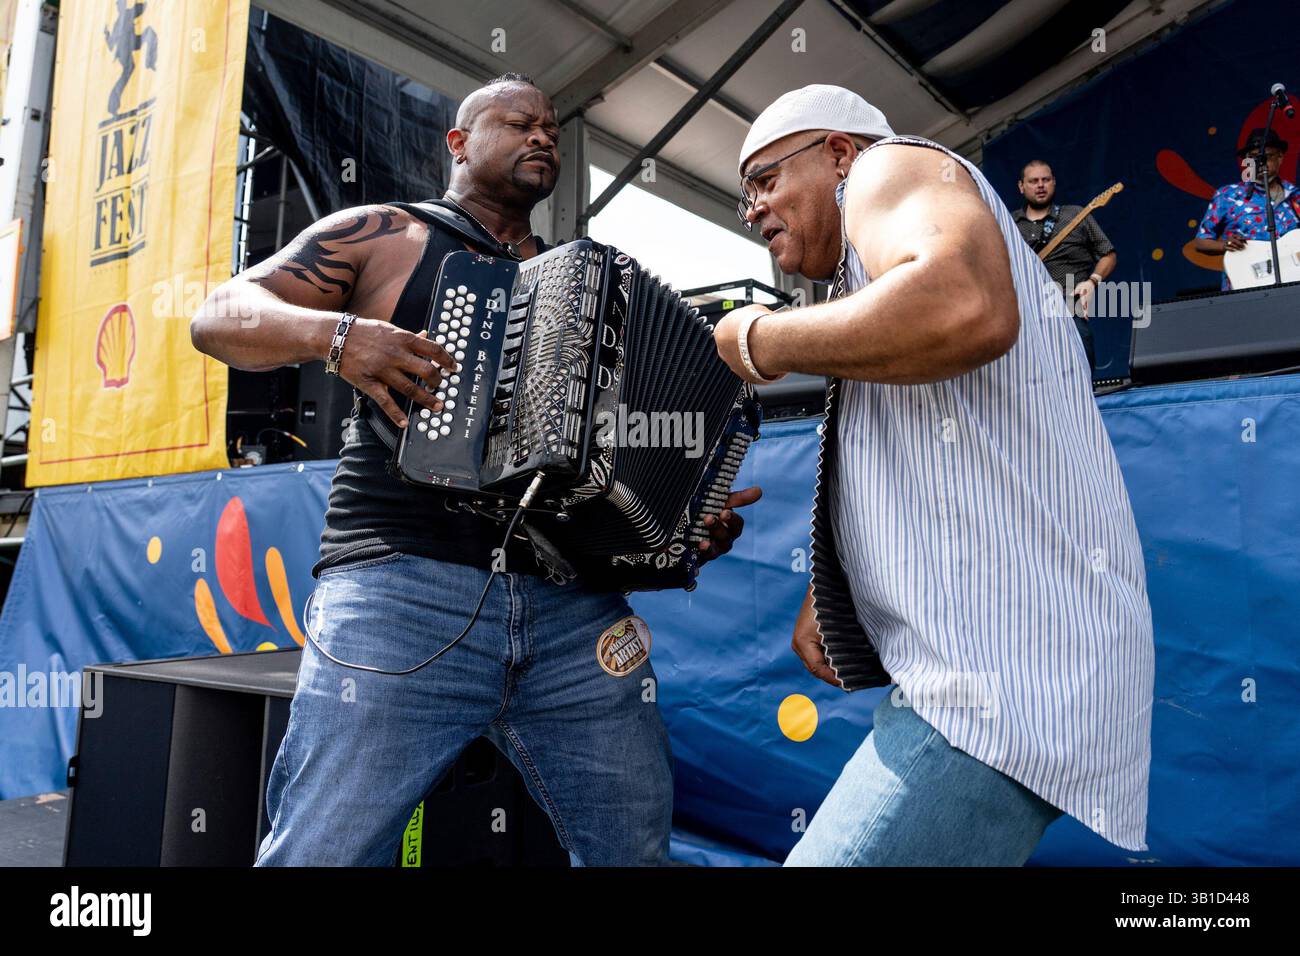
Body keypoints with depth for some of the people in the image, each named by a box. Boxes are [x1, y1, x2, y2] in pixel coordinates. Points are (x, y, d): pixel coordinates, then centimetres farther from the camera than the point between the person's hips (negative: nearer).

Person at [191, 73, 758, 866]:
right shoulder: (385, 235, 12)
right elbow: (221, 315, 4)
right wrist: (333, 333, -16)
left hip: (574, 604, 4)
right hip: (405, 590, -3)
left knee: (638, 845, 4)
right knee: (324, 847, -8)